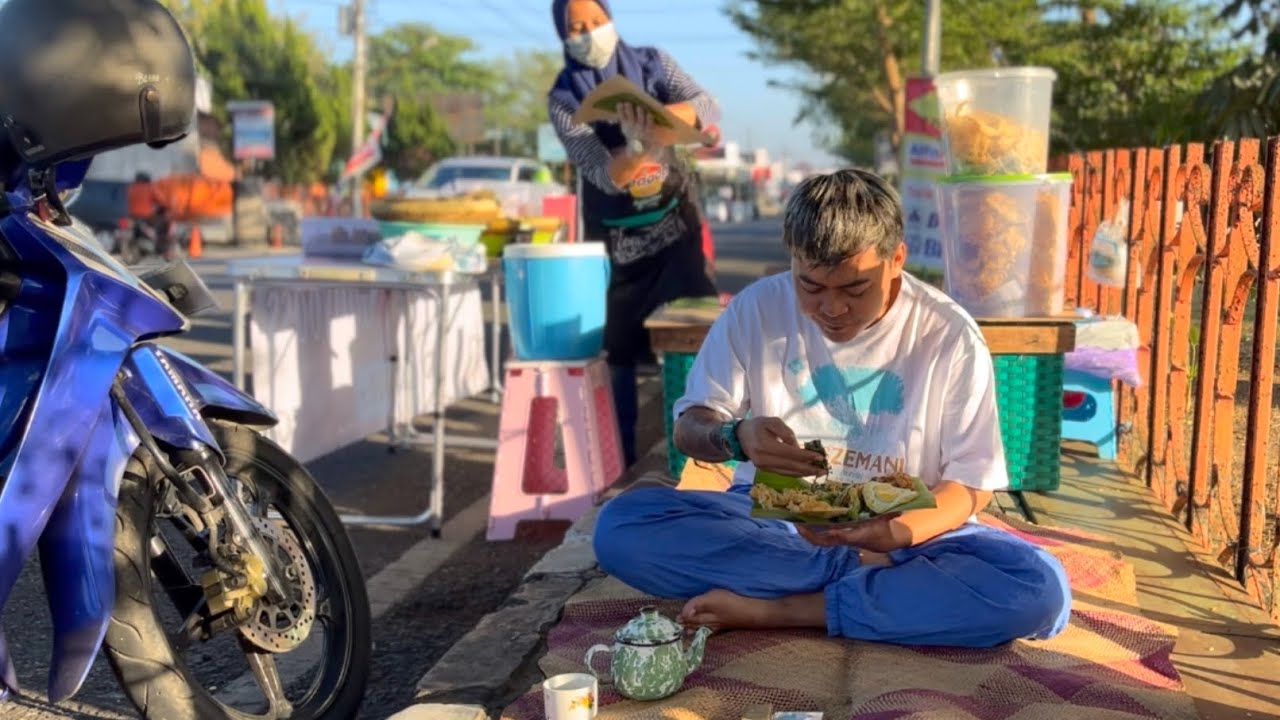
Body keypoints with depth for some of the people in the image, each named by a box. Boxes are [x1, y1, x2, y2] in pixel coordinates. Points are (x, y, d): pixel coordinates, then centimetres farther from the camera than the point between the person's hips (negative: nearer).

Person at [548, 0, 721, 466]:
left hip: (675, 222, 1)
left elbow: (709, 106, -16)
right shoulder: (563, 98, -9)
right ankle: (619, 455, 17)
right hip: (617, 236, -1)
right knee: (617, 348, 4)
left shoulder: (651, 63, -2)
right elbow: (603, 174, -20)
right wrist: (642, 146, -42)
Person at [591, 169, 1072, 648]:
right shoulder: (757, 308, -5)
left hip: (899, 530, -1)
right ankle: (863, 571, -20)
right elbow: (689, 428, -1)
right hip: (767, 518, 1)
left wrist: (899, 532, -27)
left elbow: (971, 482, -5)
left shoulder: (950, 336, -8)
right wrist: (737, 437, -26)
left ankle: (779, 609, -24)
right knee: (620, 525, -25)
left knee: (1040, 587, -29)